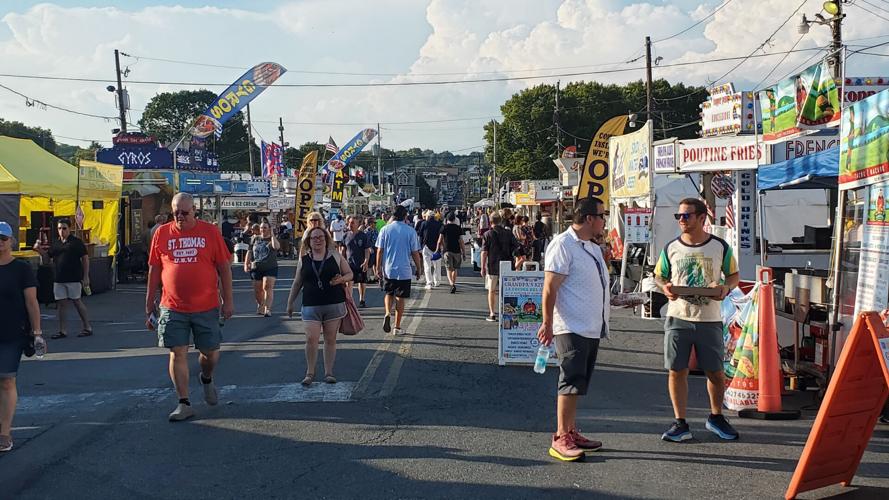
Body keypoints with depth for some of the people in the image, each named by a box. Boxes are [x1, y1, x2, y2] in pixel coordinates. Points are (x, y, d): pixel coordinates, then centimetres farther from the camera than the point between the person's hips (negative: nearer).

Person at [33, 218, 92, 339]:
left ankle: (87, 328, 10)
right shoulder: (55, 244, 12)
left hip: (74, 279, -5)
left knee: (76, 301, -1)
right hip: (59, 279, 5)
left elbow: (85, 259, -5)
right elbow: (46, 255, 21)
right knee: (61, 303, 7)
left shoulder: (76, 242, -4)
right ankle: (62, 331, 12)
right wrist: (38, 249, 1)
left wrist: (86, 277, -9)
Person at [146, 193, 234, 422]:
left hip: (206, 307, 0)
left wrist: (228, 300, -1)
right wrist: (149, 306, 7)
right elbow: (154, 271, 8)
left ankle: (206, 379, 39)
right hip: (172, 308, 1)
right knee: (177, 353, 0)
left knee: (211, 353, 7)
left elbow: (224, 268, 2)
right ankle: (184, 404, 9)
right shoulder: (162, 234, 4)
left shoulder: (210, 232, 0)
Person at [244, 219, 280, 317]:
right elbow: (249, 252, 13)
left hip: (270, 268, -4)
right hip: (256, 268, 4)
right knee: (257, 290, 9)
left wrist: (272, 235, -15)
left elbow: (276, 247, -22)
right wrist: (246, 264, 3)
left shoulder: (272, 239, 2)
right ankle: (260, 306, 32)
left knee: (268, 288, -16)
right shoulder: (255, 239, 12)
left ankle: (268, 309, -18)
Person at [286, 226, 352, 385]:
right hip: (311, 305, 0)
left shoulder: (335, 256, 3)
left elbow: (349, 274, 9)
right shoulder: (304, 260, 7)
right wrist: (290, 303, 17)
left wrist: (341, 279, -12)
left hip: (334, 304, 0)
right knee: (311, 339, -9)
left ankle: (329, 372, 17)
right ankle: (310, 373, 6)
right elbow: (297, 283, 15)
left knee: (330, 340, 6)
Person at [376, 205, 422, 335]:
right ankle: (397, 327, 11)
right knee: (400, 298, 7)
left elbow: (379, 250, 0)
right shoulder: (410, 231, -5)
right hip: (404, 271, -2)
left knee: (389, 294, 20)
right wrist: (419, 268, 10)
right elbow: (415, 253, -2)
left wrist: (378, 268, 8)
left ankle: (387, 313, -7)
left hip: (388, 270, 2)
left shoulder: (385, 229, -1)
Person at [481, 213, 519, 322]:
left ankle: (492, 314, 7)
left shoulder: (488, 234, -6)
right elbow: (516, 247, 3)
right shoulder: (508, 233, 0)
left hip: (492, 266, -2)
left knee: (492, 291, 8)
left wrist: (483, 267, -4)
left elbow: (484, 252, -8)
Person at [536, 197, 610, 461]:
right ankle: (560, 438, -1)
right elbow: (550, 288, -17)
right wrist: (547, 324, -18)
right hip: (572, 328, -9)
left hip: (593, 328, 9)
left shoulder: (593, 248, 17)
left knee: (577, 384, 14)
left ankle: (571, 432, 22)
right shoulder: (563, 244, -13)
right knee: (572, 382, -8)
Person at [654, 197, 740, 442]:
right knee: (677, 371, 2)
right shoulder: (671, 248, 4)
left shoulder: (720, 247, 2)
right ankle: (680, 423, 13)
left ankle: (716, 417, 31)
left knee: (716, 372, 8)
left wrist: (725, 287, -10)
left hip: (709, 319, 0)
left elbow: (733, 275, 12)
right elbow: (659, 276, 13)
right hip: (678, 318, 1)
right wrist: (665, 287, -10)